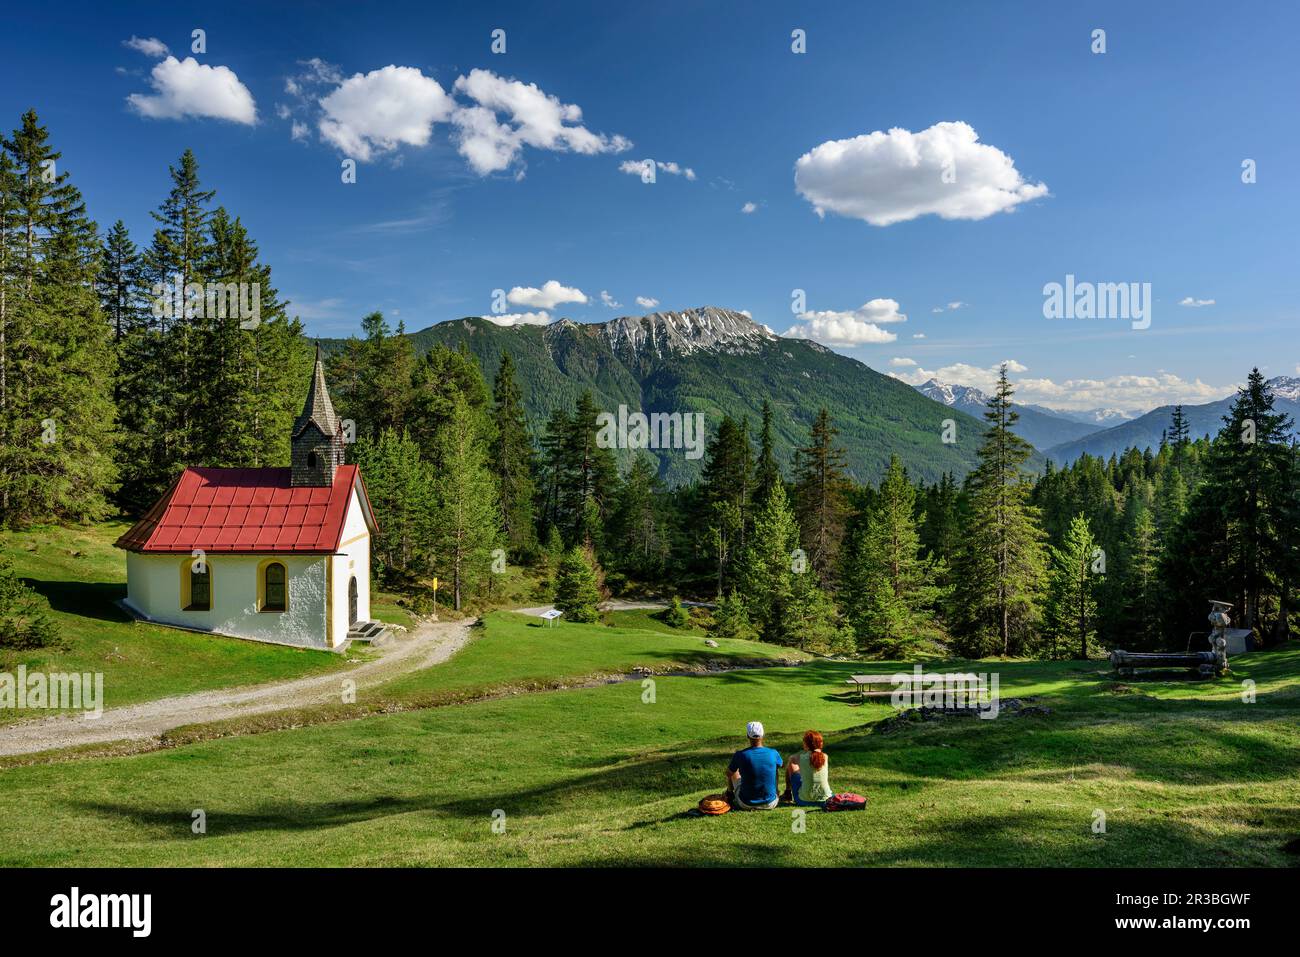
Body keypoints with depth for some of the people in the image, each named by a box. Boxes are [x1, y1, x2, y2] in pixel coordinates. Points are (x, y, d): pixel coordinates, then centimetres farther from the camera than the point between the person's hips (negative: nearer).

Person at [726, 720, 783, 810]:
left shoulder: (740, 755, -16)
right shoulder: (773, 753, -11)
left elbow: (729, 773, 4)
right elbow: (779, 765, 15)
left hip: (746, 804, -1)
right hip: (770, 804, 1)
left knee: (734, 773, 24)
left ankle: (730, 794, 50)